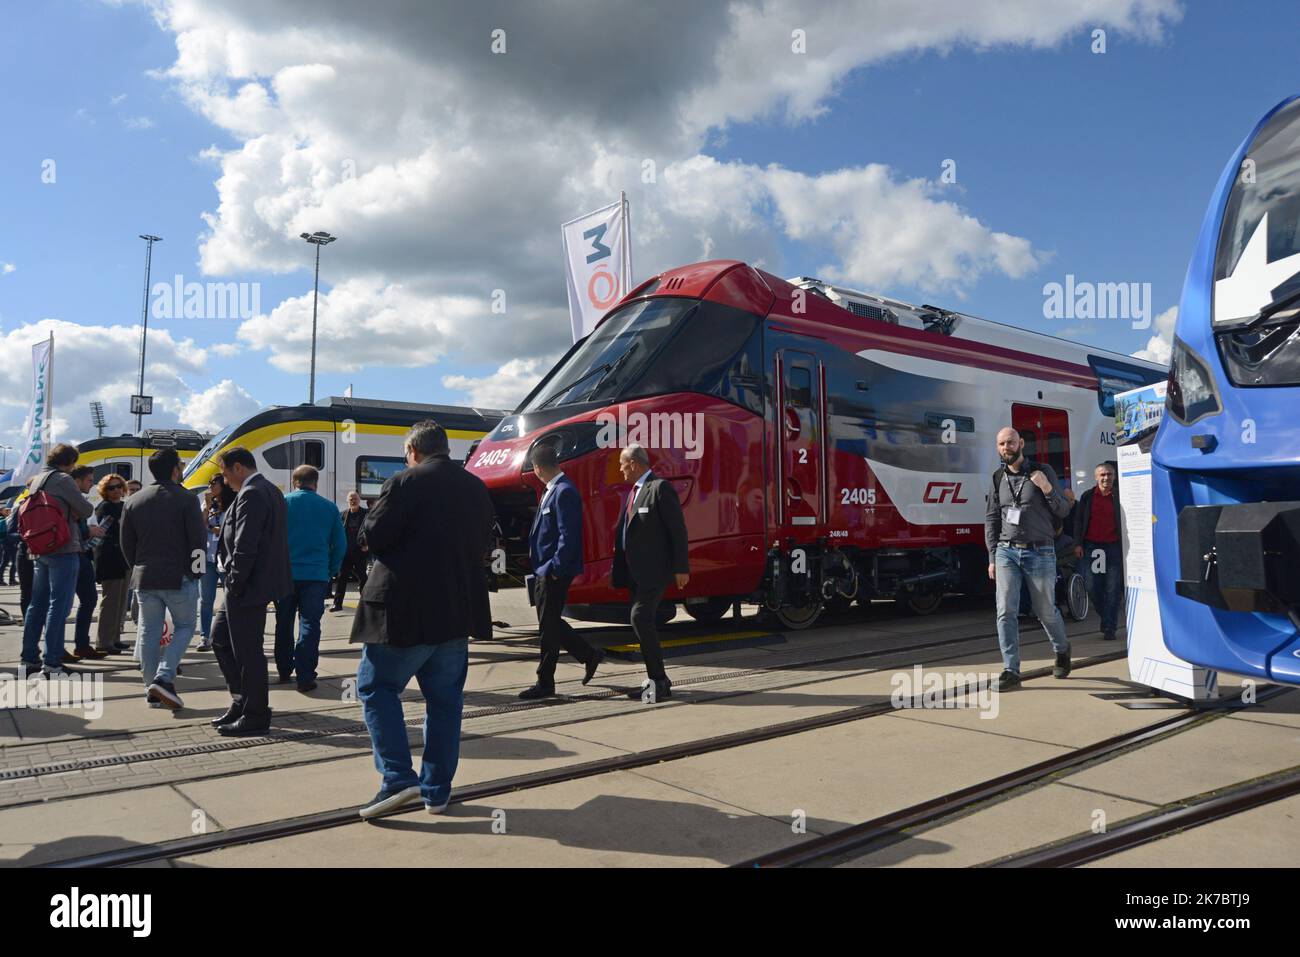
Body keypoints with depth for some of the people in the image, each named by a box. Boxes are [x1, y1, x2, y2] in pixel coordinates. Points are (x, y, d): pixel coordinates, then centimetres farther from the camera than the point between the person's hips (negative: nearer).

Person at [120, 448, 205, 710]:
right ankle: (163, 678, -8)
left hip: (144, 579, 5)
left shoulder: (133, 501, 7)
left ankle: (152, 686, 16)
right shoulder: (185, 499, -9)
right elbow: (197, 541, -10)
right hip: (180, 578, -5)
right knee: (184, 627, 8)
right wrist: (197, 571, 2)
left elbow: (126, 544, 11)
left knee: (149, 631, 11)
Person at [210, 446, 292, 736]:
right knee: (220, 637, 19)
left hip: (248, 587, -11)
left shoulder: (251, 495, -17)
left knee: (247, 650, -1)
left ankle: (255, 716, 10)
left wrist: (235, 585, -15)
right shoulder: (270, 490, 14)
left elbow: (245, 547, -23)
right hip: (259, 581, 11)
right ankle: (241, 701, 25)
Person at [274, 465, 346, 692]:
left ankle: (284, 672, 24)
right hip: (316, 575, -1)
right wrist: (331, 571, 14)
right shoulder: (329, 507, 3)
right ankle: (305, 677, -4)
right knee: (309, 624, 1)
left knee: (284, 624, 15)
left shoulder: (282, 503, 1)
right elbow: (340, 544, 4)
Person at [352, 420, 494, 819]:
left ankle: (398, 778, -2)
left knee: (376, 687, 8)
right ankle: (437, 790, 17)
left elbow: (373, 537, -10)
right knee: (445, 699, 11)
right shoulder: (477, 488, 9)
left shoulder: (405, 483, -10)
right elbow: (484, 546, 15)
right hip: (458, 611, 6)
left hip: (406, 609, -6)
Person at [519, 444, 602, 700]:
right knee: (550, 622, 16)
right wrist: (537, 561, 15)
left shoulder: (564, 492, -17)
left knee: (549, 625, 0)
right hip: (544, 570, 10)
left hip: (554, 572, -10)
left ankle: (545, 683, 11)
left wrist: (556, 568, -20)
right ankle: (590, 655, 28)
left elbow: (568, 535, -21)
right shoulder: (553, 490, 12)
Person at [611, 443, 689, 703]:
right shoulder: (633, 492, 17)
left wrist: (681, 568, -17)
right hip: (636, 572, 9)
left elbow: (678, 529, -14)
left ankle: (658, 681, -8)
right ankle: (656, 681, 19)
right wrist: (620, 574, 16)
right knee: (642, 622, 10)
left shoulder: (660, 488, -11)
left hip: (654, 570, -9)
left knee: (641, 618, -16)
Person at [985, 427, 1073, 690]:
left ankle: (1062, 650, 39)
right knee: (1006, 611, -7)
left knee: (1046, 611, 10)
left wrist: (1048, 489, -19)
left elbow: (1063, 511, 0)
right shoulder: (998, 478, 8)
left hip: (1040, 553, -2)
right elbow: (991, 519, 11)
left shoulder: (1042, 471, -1)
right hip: (1007, 552, 2)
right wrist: (992, 557, 7)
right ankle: (1011, 670, -2)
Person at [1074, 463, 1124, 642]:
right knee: (1092, 586, -1)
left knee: (1113, 588, -2)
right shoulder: (1087, 497, 9)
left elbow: (1126, 522, 5)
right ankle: (1106, 618, 23)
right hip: (1091, 545, 1)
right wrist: (1078, 544, 0)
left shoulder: (1119, 497, 4)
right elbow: (1078, 520, 9)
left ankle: (1109, 628, 4)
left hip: (1113, 546, -1)